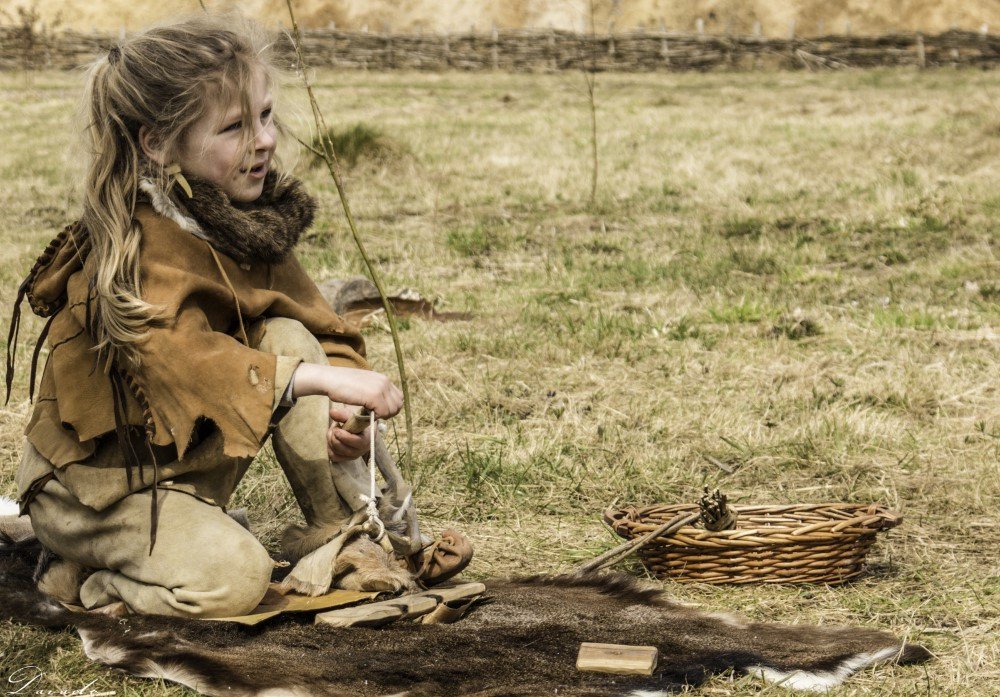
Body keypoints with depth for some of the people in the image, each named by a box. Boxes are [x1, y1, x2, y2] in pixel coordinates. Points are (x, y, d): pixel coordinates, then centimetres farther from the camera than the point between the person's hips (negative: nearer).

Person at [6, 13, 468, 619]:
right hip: (89, 486, -7)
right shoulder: (145, 243, -26)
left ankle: (340, 528, -7)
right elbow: (179, 355, -43)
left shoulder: (255, 224, -2)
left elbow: (322, 332, -1)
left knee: (285, 337, -14)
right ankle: (84, 578, -1)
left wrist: (348, 410, -23)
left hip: (190, 466, 7)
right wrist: (319, 379, -53)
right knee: (232, 577, -29)